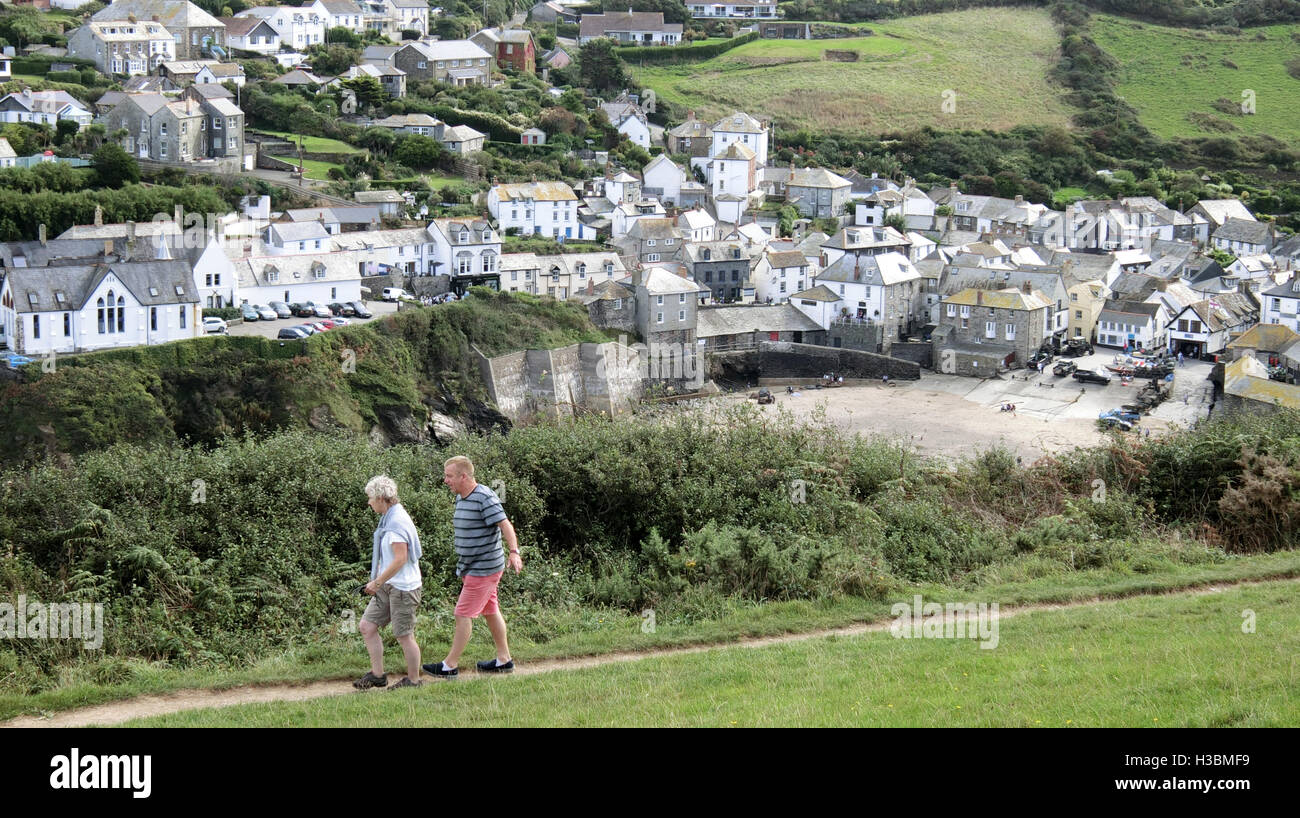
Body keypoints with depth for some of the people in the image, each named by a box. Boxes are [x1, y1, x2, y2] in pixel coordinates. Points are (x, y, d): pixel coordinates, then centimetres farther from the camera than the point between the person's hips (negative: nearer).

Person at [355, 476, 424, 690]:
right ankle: (377, 674, 14)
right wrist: (377, 581, 14)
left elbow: (400, 559, -24)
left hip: (403, 588, -10)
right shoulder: (388, 519, 13)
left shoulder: (397, 522, -19)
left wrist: (377, 582, -18)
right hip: (388, 586, 10)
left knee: (404, 636, 1)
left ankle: (413, 680, 14)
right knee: (367, 626, 7)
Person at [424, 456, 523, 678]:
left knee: (463, 614, -7)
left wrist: (514, 552, -37)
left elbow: (505, 525, -25)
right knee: (490, 611, 15)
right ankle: (504, 660, 23)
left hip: (483, 568, -10)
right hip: (470, 566, 10)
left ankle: (450, 665, -3)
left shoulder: (484, 498, -19)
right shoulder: (461, 498, 10)